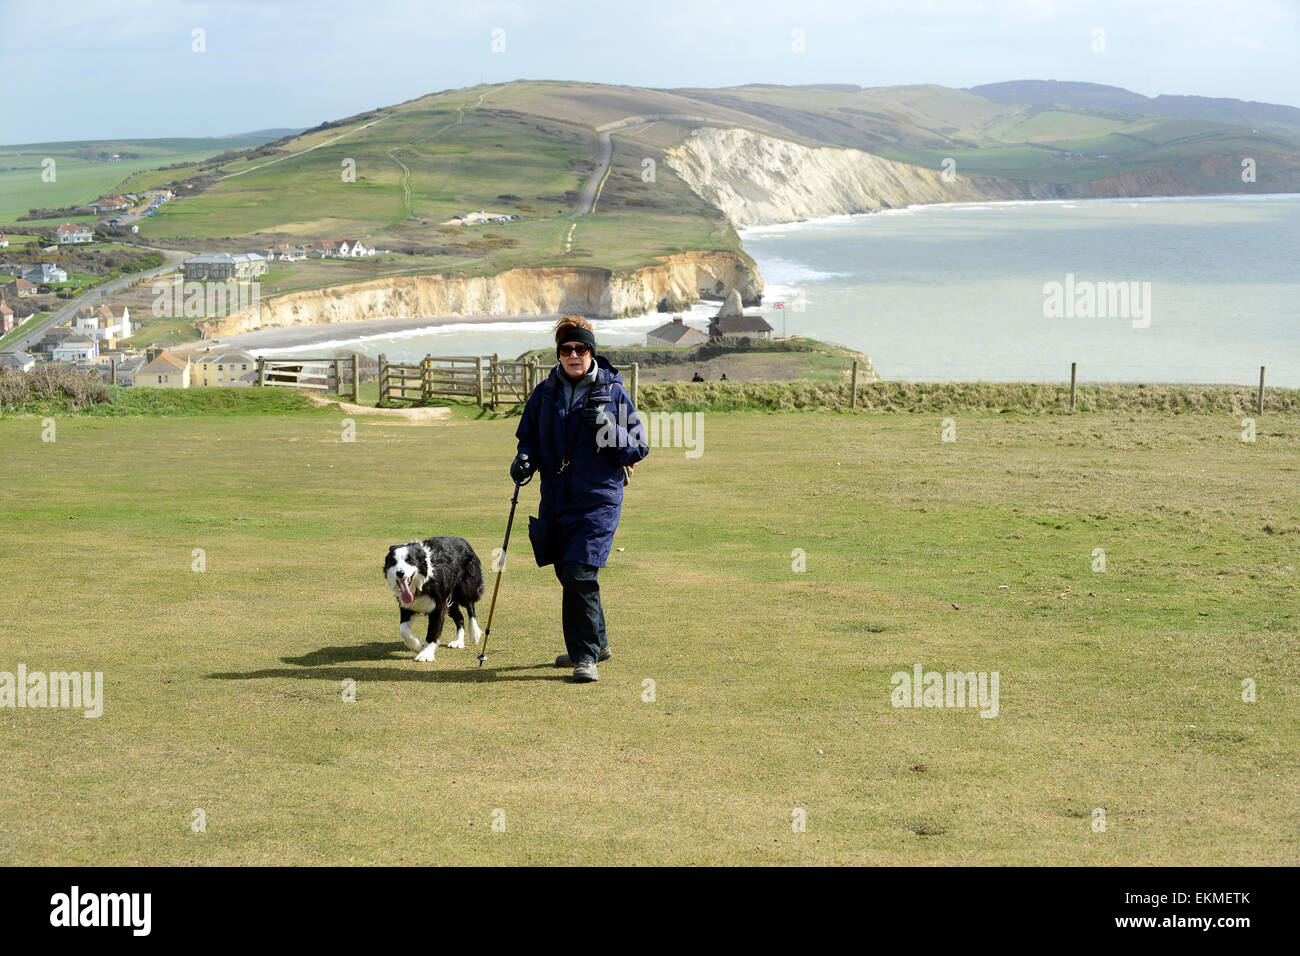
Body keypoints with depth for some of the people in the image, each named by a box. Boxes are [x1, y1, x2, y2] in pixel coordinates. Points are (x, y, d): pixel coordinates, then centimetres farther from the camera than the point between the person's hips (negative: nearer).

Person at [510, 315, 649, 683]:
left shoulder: (613, 392, -3)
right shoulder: (545, 392, 7)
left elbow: (639, 448, -3)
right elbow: (529, 435, 17)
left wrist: (608, 428, -20)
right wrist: (525, 459, -5)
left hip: (598, 501, -5)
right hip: (556, 499, 5)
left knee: (580, 574, -16)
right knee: (568, 574, 14)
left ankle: (586, 656, -6)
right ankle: (596, 643, 33)